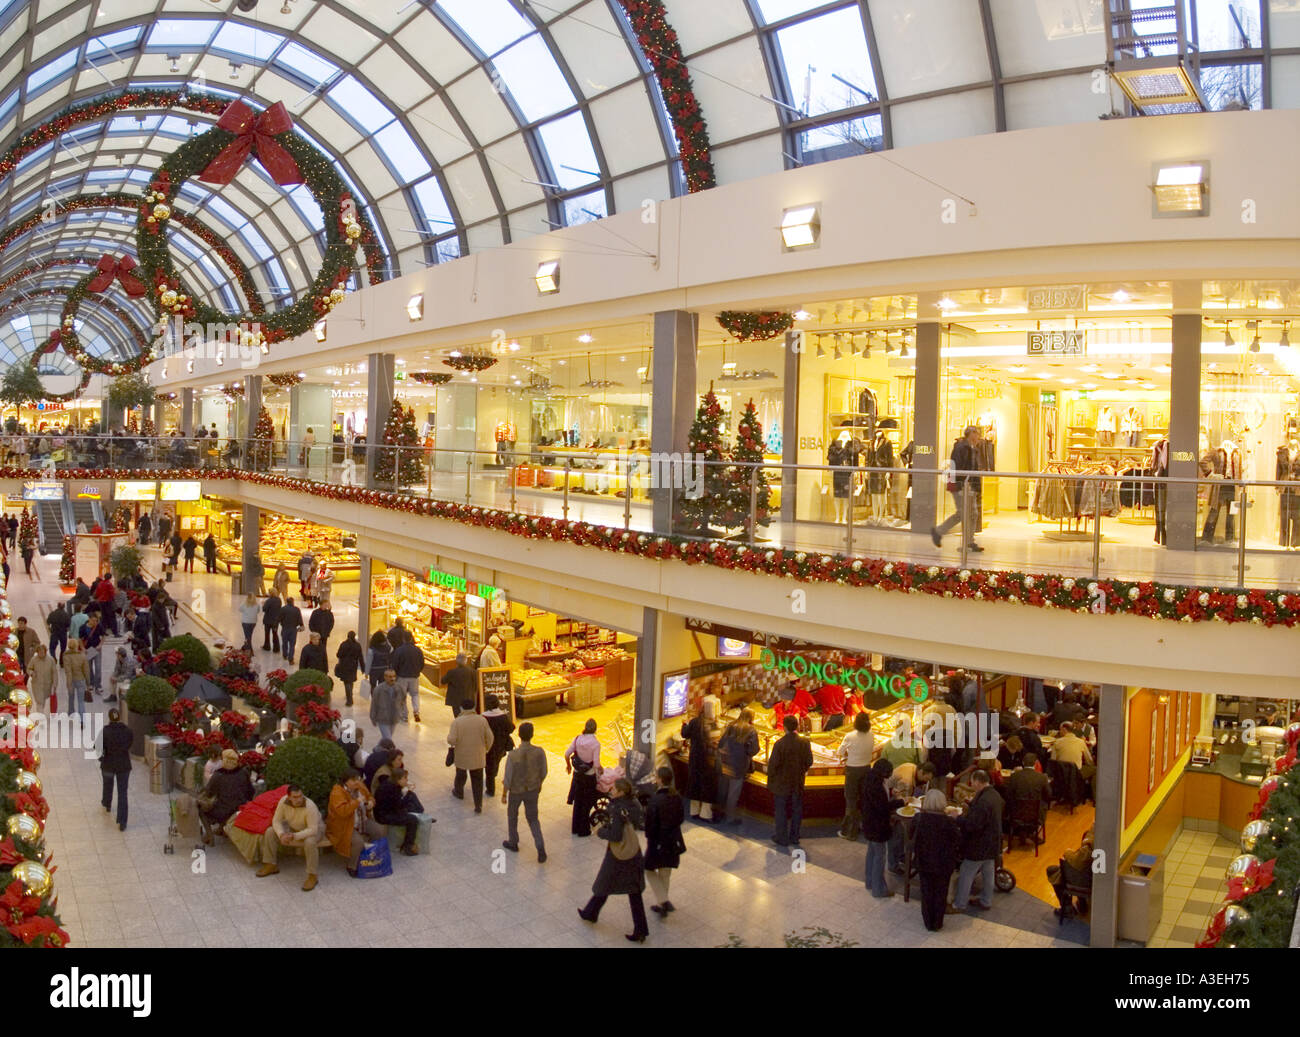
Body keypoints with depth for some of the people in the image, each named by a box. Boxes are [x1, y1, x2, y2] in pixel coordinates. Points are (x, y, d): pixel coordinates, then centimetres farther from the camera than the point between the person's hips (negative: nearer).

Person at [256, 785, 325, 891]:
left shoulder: (310, 806, -35)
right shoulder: (283, 801, -21)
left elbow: (312, 830, -33)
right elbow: (276, 820, -12)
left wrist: (294, 836, -42)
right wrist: (281, 834, -30)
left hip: (314, 829, -6)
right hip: (293, 827, 6)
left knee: (310, 842, -38)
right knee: (270, 832, -7)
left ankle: (312, 876, -23)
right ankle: (272, 866, 7)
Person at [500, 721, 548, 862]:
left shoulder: (513, 755, -28)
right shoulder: (540, 752, -20)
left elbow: (508, 779, -19)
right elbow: (543, 773, -5)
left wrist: (504, 794, -2)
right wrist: (539, 784, 15)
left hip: (516, 791, -2)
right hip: (533, 791, 2)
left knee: (512, 816, 25)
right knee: (533, 818, 19)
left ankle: (513, 843, 43)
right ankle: (541, 848, 7)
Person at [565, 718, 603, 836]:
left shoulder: (577, 739, -8)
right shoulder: (595, 743, -20)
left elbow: (567, 754, -4)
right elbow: (596, 764, -22)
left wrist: (568, 765, 14)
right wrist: (600, 769, 0)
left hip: (577, 774, 4)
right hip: (589, 776, -4)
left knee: (577, 801, 20)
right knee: (587, 804, 13)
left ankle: (575, 828, 32)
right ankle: (584, 830, 21)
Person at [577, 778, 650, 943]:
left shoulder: (617, 810, -24)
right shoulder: (634, 804, -4)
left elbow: (616, 836, -25)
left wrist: (601, 831, -8)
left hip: (617, 855, -6)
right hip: (634, 853, 6)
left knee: (604, 885, 18)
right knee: (634, 892, 12)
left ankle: (590, 913, 42)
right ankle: (640, 931, 14)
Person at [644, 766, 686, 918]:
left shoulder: (655, 799, -24)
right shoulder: (676, 797, -6)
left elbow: (650, 822, -19)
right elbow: (681, 817, 5)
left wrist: (648, 838, -4)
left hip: (659, 841, -6)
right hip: (674, 840, 6)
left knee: (650, 870, 14)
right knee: (665, 873, 19)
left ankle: (663, 901, 3)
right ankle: (662, 903, 31)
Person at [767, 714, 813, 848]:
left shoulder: (779, 743, -20)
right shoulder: (805, 743, -10)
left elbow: (773, 764, -15)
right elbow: (809, 762, -2)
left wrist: (770, 781, -2)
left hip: (781, 783, -3)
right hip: (798, 783, 3)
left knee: (781, 811, 9)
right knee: (796, 810, 15)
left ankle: (782, 838, 15)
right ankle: (794, 837, 23)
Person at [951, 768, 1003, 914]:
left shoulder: (983, 801, -30)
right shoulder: (994, 794, 2)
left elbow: (972, 825, -30)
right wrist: (969, 808, 6)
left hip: (980, 845, -9)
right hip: (991, 843, 9)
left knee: (965, 875, 4)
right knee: (987, 873, 21)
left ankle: (959, 905, 14)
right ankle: (986, 902, 35)